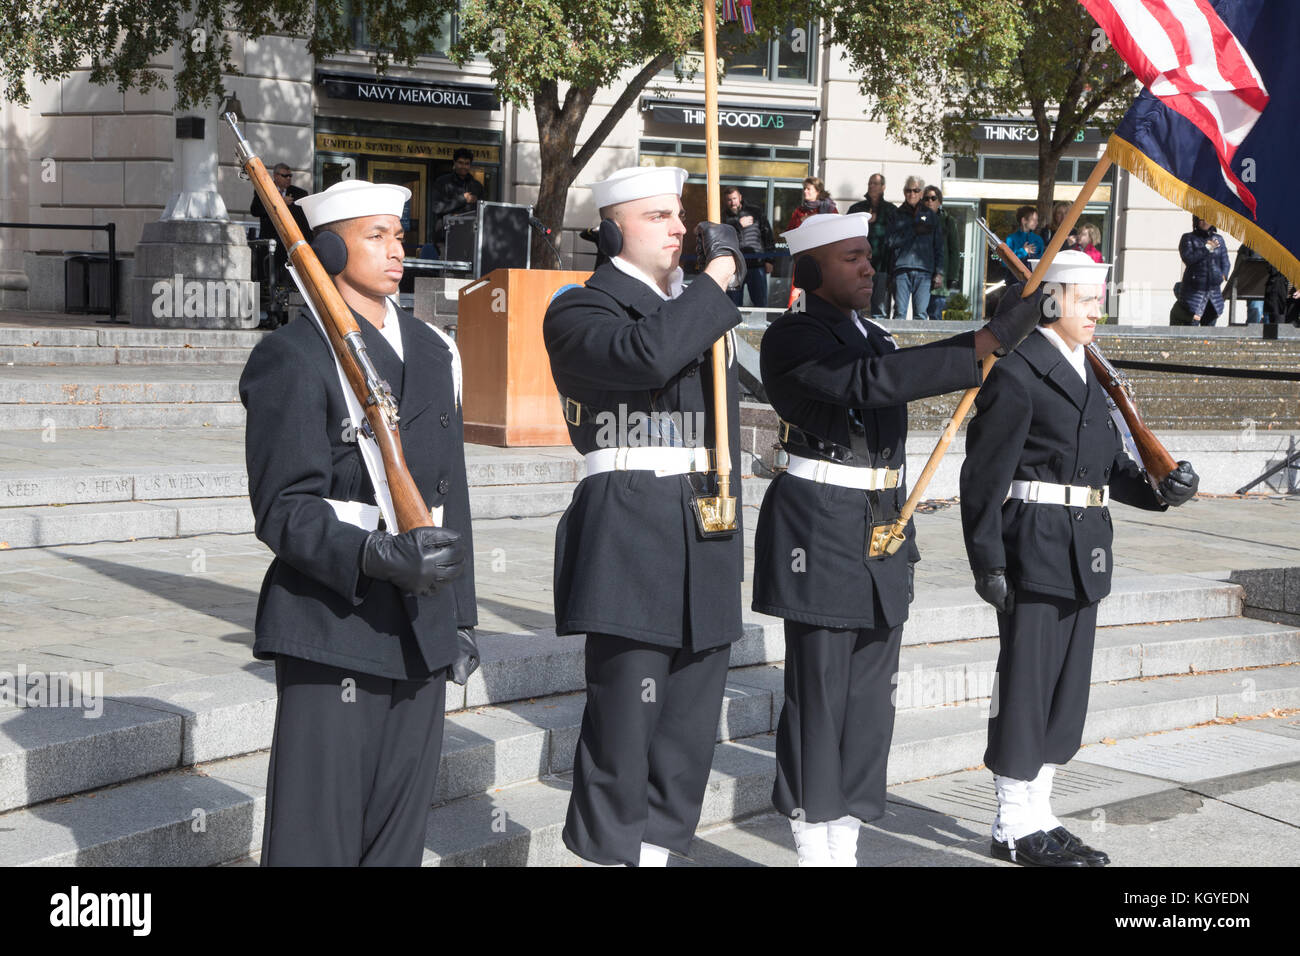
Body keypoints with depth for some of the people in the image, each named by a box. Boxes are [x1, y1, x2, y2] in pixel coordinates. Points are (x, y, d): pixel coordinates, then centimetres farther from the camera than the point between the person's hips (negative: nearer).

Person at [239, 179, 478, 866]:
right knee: (315, 834, -4)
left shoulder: (433, 352, 15)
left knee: (399, 830, 11)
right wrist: (378, 557, -28)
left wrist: (459, 614, 16)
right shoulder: (293, 358, -8)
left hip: (421, 629, 7)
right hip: (333, 629, -7)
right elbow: (284, 511, -13)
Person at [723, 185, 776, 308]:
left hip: (757, 265, 0)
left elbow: (767, 234, 11)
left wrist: (769, 260, 5)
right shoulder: (724, 218, 8)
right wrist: (738, 225, -8)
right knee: (734, 306, 2)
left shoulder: (755, 212, 10)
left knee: (761, 304, -1)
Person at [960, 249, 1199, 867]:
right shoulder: (1018, 373, -11)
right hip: (1035, 549, -9)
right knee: (1025, 687, -1)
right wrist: (988, 561, -18)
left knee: (1066, 688, 14)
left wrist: (1161, 488, -2)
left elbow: (1111, 464, 17)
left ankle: (1036, 817, 25)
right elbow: (984, 474, -14)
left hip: (1083, 555, 9)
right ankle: (1014, 828, 10)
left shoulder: (1085, 375, 16)